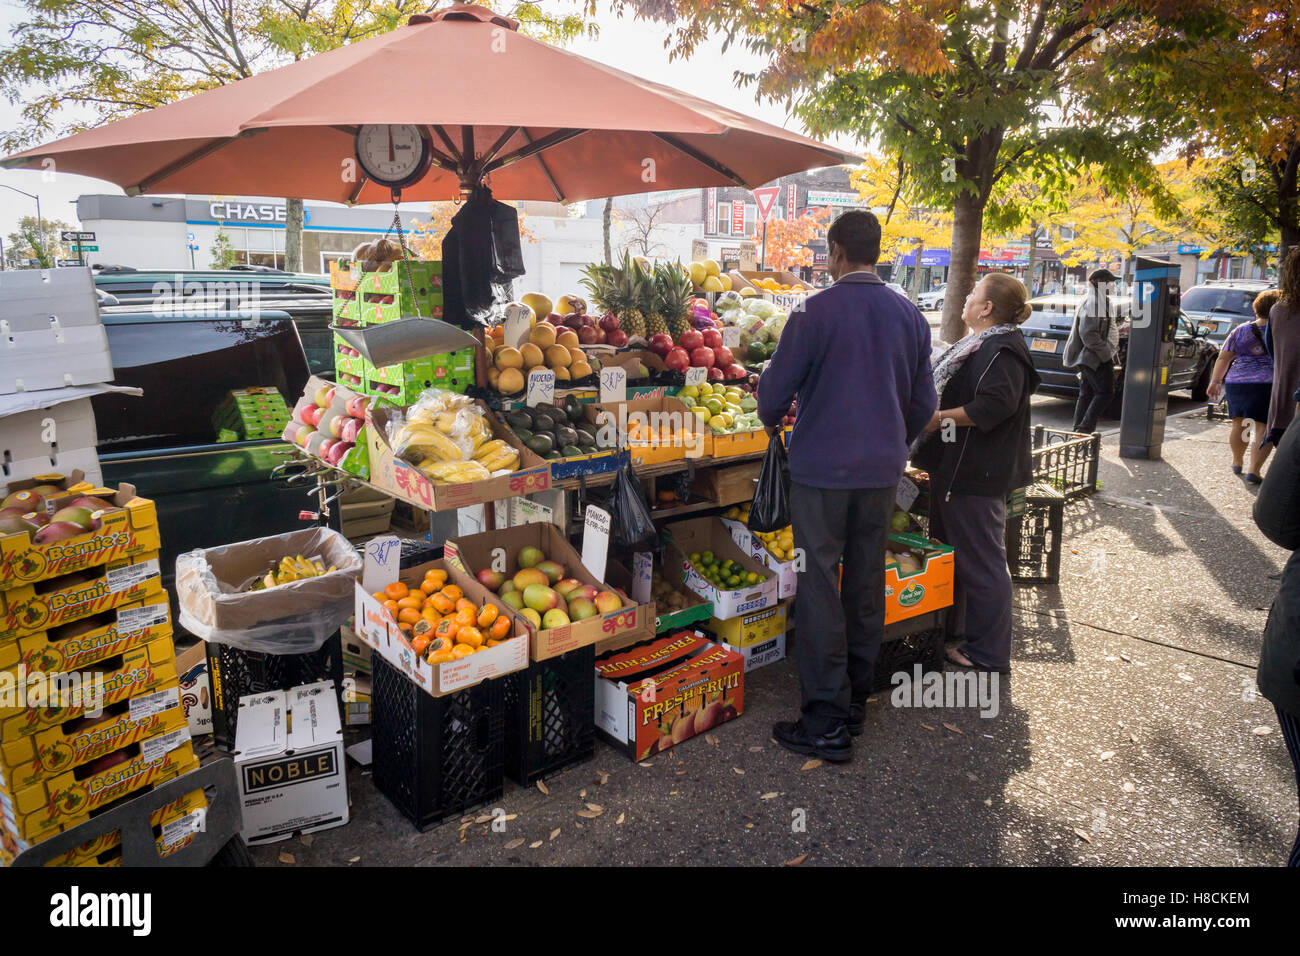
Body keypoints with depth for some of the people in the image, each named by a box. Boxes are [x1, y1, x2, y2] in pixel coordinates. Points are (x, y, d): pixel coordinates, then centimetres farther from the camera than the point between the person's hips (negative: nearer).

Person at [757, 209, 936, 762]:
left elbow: (776, 388, -7)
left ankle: (826, 721, 4)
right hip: (882, 470, 6)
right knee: (867, 585, 14)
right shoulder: (910, 316, 6)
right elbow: (924, 402, 13)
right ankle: (856, 701, 27)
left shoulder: (814, 313, -11)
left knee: (819, 590, 0)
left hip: (822, 468, -5)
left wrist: (772, 422, 15)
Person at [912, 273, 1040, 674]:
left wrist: (938, 418, -23)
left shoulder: (1000, 350, -18)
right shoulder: (980, 344, 16)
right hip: (957, 468, 12)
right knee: (950, 549, 21)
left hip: (977, 474, -12)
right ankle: (949, 632, 36)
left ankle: (989, 652, 9)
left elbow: (995, 404, -31)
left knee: (981, 559, -3)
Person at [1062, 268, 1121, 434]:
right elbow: (1088, 333, -21)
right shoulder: (1092, 303, -14)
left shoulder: (1101, 302, 20)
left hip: (1088, 357, 10)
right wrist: (1105, 353, -19)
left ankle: (1079, 430, 12)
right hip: (1094, 357, -10)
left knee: (1087, 394, 10)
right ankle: (1086, 428, -10)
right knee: (1105, 391, -10)